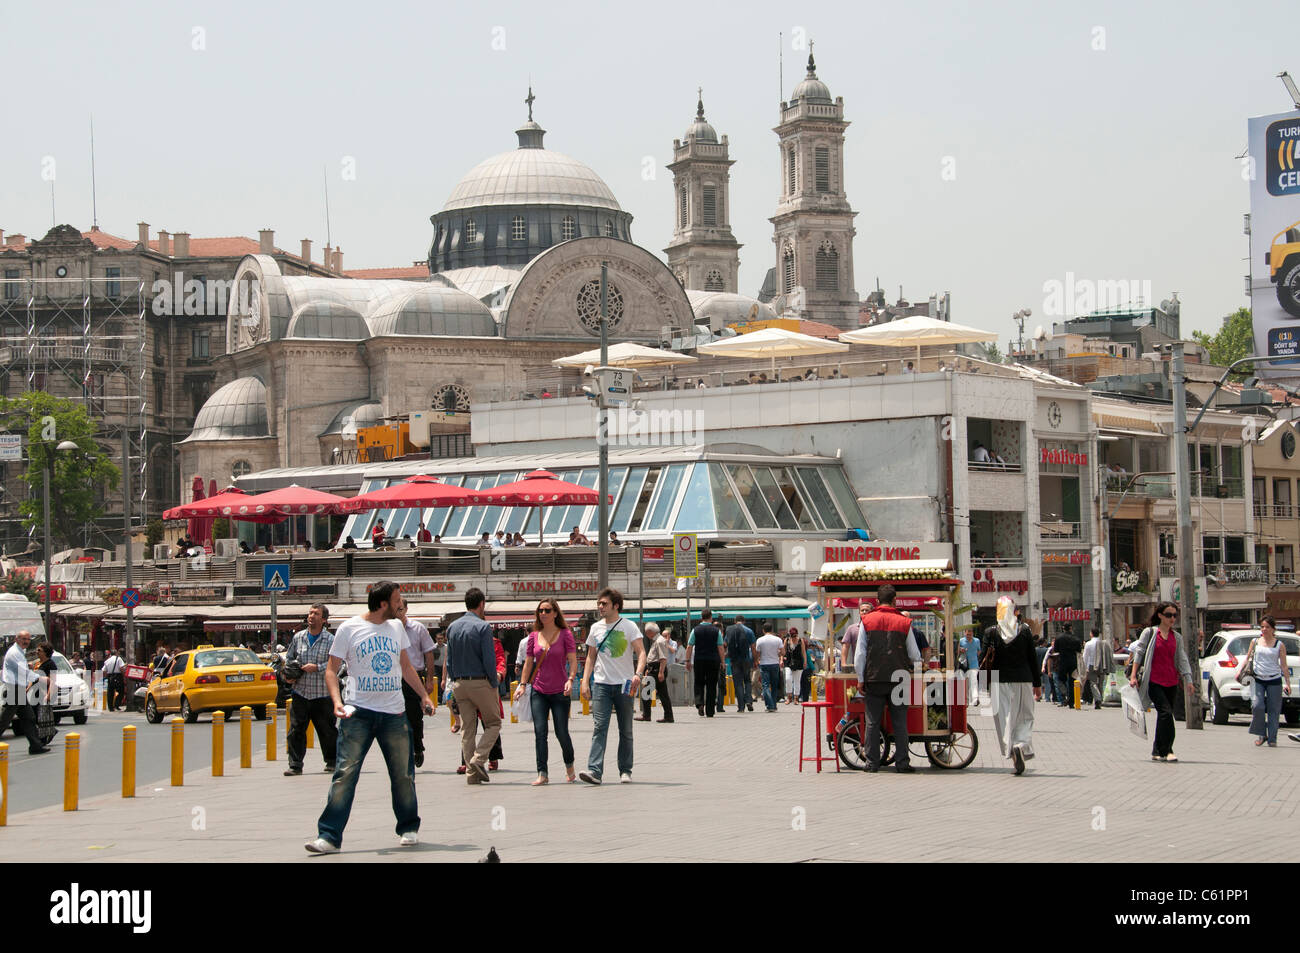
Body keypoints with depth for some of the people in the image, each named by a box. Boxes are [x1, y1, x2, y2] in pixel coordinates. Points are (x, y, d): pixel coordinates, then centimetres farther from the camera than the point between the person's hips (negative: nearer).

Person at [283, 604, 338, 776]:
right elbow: (288, 658, 19)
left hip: (322, 694, -3)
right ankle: (295, 765, 2)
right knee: (296, 729, -2)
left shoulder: (330, 640, -3)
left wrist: (317, 668, -19)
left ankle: (332, 762, 20)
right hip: (300, 692, 3)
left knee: (327, 730, 6)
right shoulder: (298, 637, 9)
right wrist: (289, 674, 3)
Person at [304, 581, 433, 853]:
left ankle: (409, 828, 26)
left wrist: (423, 695, 19)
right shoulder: (349, 629, -3)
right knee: (345, 774, -10)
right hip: (358, 712, -4)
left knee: (403, 775, 7)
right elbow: (331, 670, -1)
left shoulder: (397, 628, 11)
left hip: (394, 713, 4)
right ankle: (329, 836, -8)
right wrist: (337, 701, -16)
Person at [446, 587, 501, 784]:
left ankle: (471, 772, 7)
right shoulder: (483, 627, -10)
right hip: (480, 682, -5)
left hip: (459, 684, 6)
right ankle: (478, 759, -10)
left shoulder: (452, 627, 9)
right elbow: (489, 660, -14)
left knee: (468, 728, 9)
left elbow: (449, 660, 11)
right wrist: (494, 683, -4)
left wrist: (454, 682, 16)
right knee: (494, 724, 8)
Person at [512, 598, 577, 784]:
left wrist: (570, 680, -21)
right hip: (539, 691, 3)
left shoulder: (565, 634, -2)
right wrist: (522, 684, 3)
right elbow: (528, 663, 12)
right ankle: (543, 774, -6)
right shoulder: (533, 636, 7)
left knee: (561, 732, 0)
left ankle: (569, 766, 26)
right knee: (540, 731, -7)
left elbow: (573, 660, -7)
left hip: (560, 692, -3)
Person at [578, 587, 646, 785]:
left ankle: (625, 771, 16)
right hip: (601, 684, 2)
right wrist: (585, 681, 7)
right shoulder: (595, 628, 10)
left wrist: (638, 674, -27)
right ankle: (594, 770, -20)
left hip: (624, 684, -2)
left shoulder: (628, 626, -2)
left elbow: (641, 652, -10)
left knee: (625, 731, 7)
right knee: (599, 727, -11)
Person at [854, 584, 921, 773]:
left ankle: (872, 763, 5)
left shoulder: (867, 621, 2)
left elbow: (860, 653, 0)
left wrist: (860, 679, 6)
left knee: (873, 722, 5)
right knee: (900, 722, 4)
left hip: (874, 679, 0)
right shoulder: (904, 622, 1)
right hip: (898, 679, 0)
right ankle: (902, 763, 3)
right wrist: (913, 665, 28)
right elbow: (915, 655, 6)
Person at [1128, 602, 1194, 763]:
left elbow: (1182, 659, 11)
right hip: (1154, 681, -5)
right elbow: (1139, 653, 0)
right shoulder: (1149, 632, 1)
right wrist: (1133, 676, -7)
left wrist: (1189, 680, 1)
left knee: (1164, 716, 8)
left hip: (1171, 682, 5)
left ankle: (1157, 752, 18)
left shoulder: (1177, 637, 13)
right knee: (1166, 712, -19)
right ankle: (1166, 750, -18)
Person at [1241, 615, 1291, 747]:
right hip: (1258, 680, 1)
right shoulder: (1255, 642, 9)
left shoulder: (1280, 645, 3)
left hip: (1274, 681, -1)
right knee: (1257, 706, -16)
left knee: (1273, 711, 0)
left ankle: (1272, 739, 8)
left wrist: (1288, 683, -2)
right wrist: (1240, 670, 0)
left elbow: (1283, 666, 3)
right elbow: (1248, 658, 16)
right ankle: (1261, 734, 0)